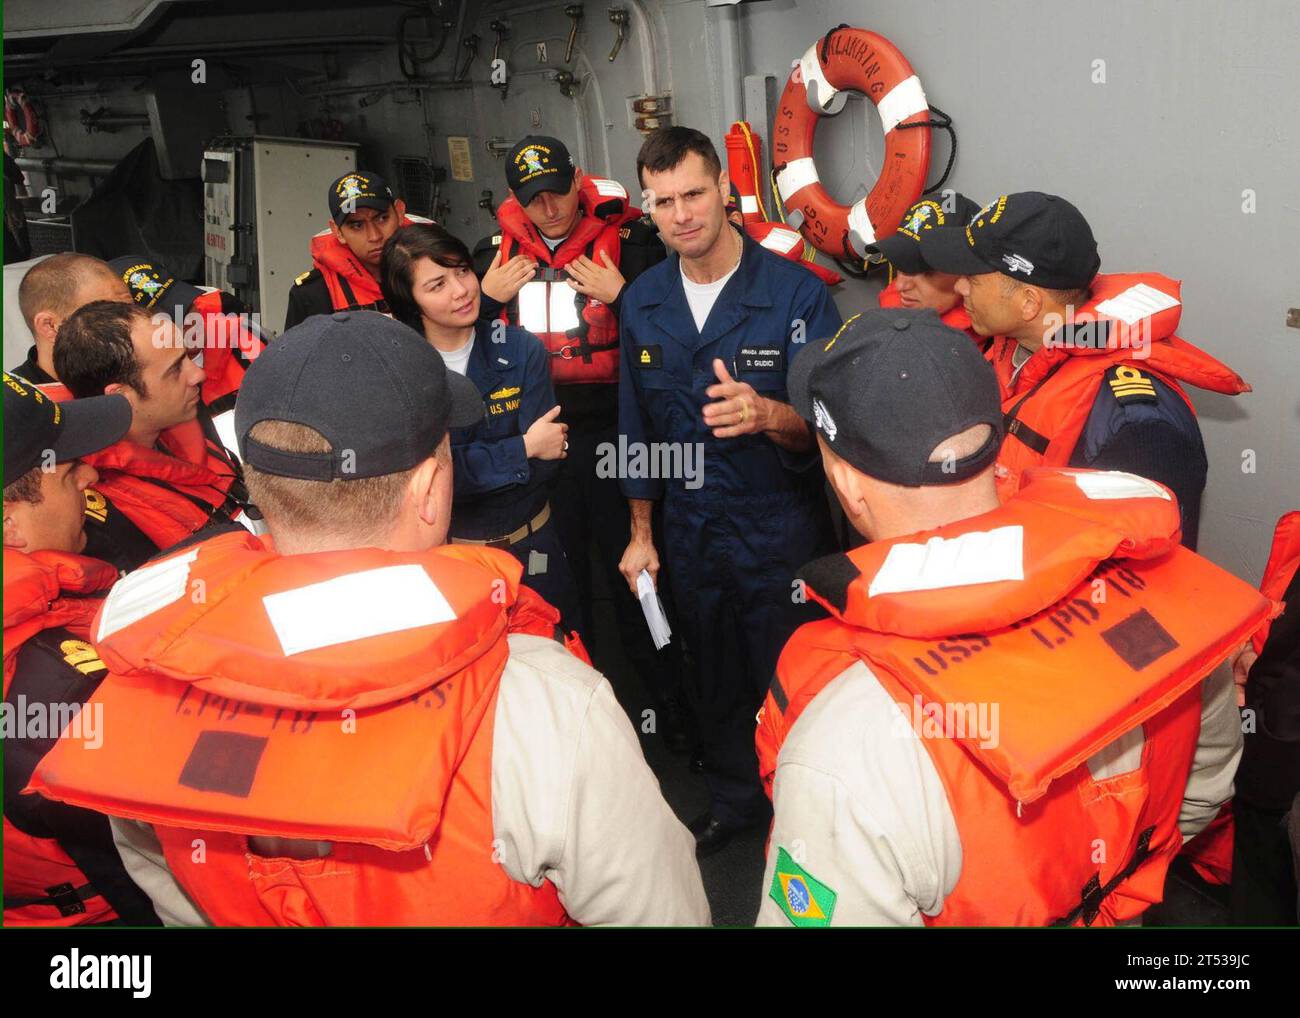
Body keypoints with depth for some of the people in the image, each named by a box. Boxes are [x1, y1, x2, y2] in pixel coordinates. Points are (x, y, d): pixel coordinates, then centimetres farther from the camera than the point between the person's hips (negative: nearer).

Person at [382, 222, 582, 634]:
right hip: (441, 554, -1)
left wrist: (469, 467, -18)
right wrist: (523, 448, -17)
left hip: (531, 552, 1)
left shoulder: (522, 350, -9)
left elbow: (544, 466, -15)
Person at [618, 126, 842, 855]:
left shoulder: (798, 293, -15)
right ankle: (736, 800, 44)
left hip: (781, 534, -4)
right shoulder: (643, 302, 1)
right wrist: (641, 534, 12)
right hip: (691, 535, 5)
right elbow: (638, 427, 10)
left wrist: (769, 415, -39)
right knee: (714, 682, 21)